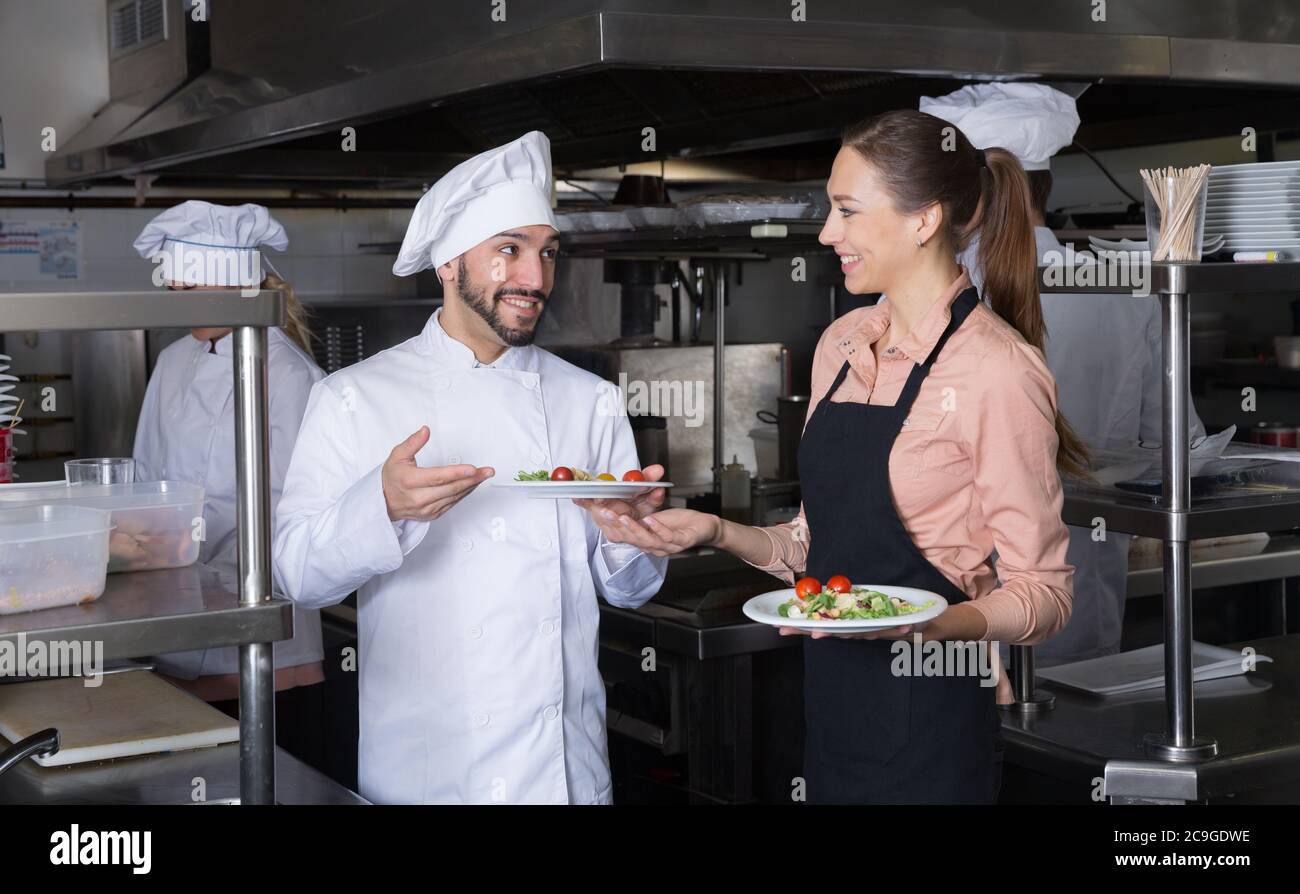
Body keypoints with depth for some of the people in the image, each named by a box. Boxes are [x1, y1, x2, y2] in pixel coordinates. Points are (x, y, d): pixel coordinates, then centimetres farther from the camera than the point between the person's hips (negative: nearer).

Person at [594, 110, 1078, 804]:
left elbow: (1042, 595, -12)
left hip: (928, 728, -6)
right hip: (830, 713, 7)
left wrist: (926, 623, -27)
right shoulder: (841, 343, 7)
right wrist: (718, 532, 0)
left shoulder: (999, 370, -15)